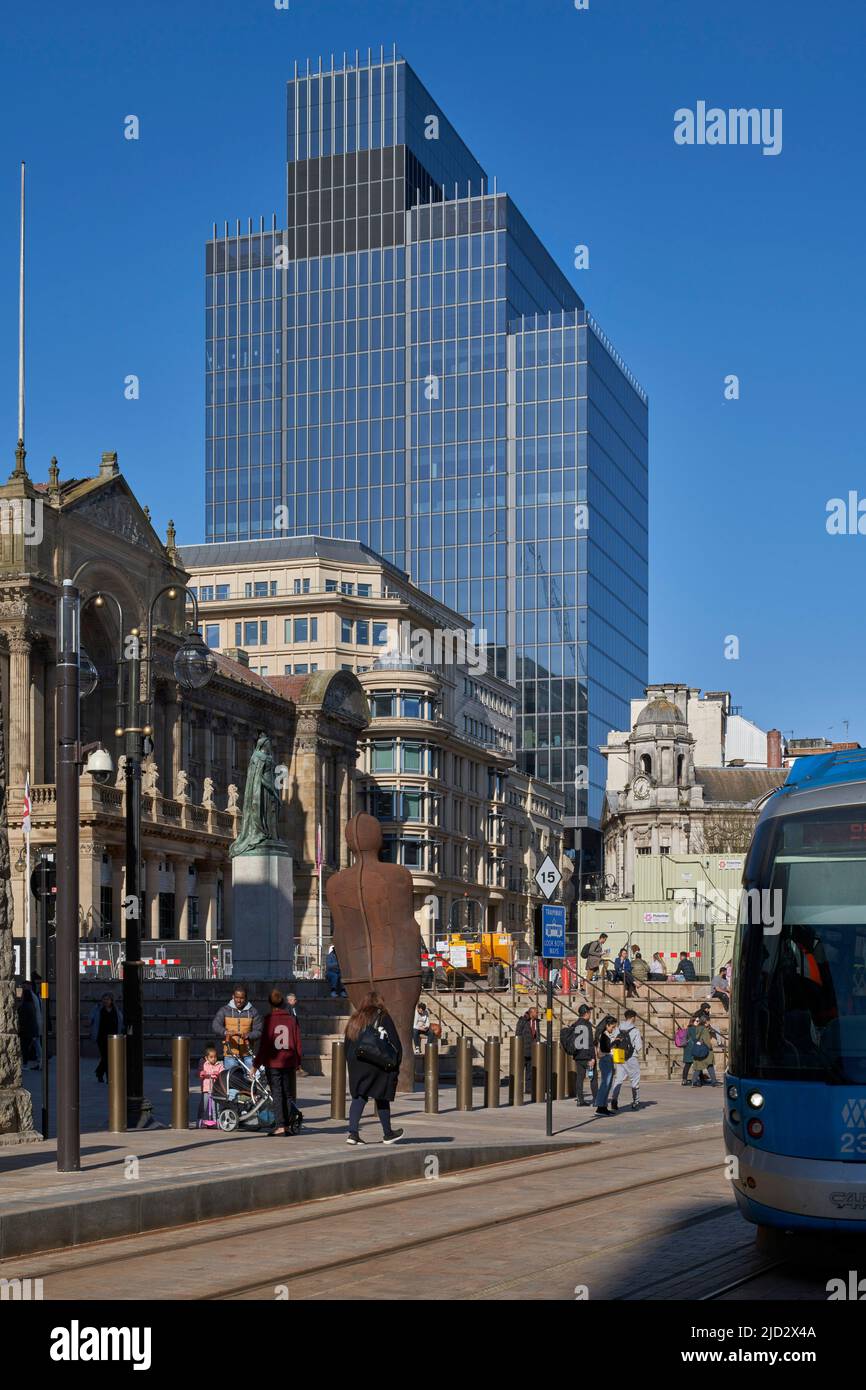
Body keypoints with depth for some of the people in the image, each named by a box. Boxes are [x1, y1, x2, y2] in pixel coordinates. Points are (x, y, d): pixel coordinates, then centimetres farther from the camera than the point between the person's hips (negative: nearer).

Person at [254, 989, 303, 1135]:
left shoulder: (269, 1019, -8)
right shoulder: (292, 1019, 1)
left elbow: (263, 1042, -9)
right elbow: (297, 1041, 5)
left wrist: (256, 1063, -3)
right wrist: (298, 1061, 16)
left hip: (273, 1062, -3)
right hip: (288, 1062, 4)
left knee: (277, 1093, -2)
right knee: (287, 1093, 13)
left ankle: (280, 1125, -9)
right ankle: (287, 1125, 16)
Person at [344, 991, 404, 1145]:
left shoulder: (354, 1019, 11)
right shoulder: (383, 1018, -3)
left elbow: (347, 1045, 13)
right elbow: (395, 1043, -7)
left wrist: (351, 1064, 17)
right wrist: (396, 1063, -1)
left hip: (356, 1064, 4)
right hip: (378, 1065, -4)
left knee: (358, 1097, 5)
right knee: (382, 1098, 7)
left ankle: (352, 1132, -9)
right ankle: (388, 1134, 18)